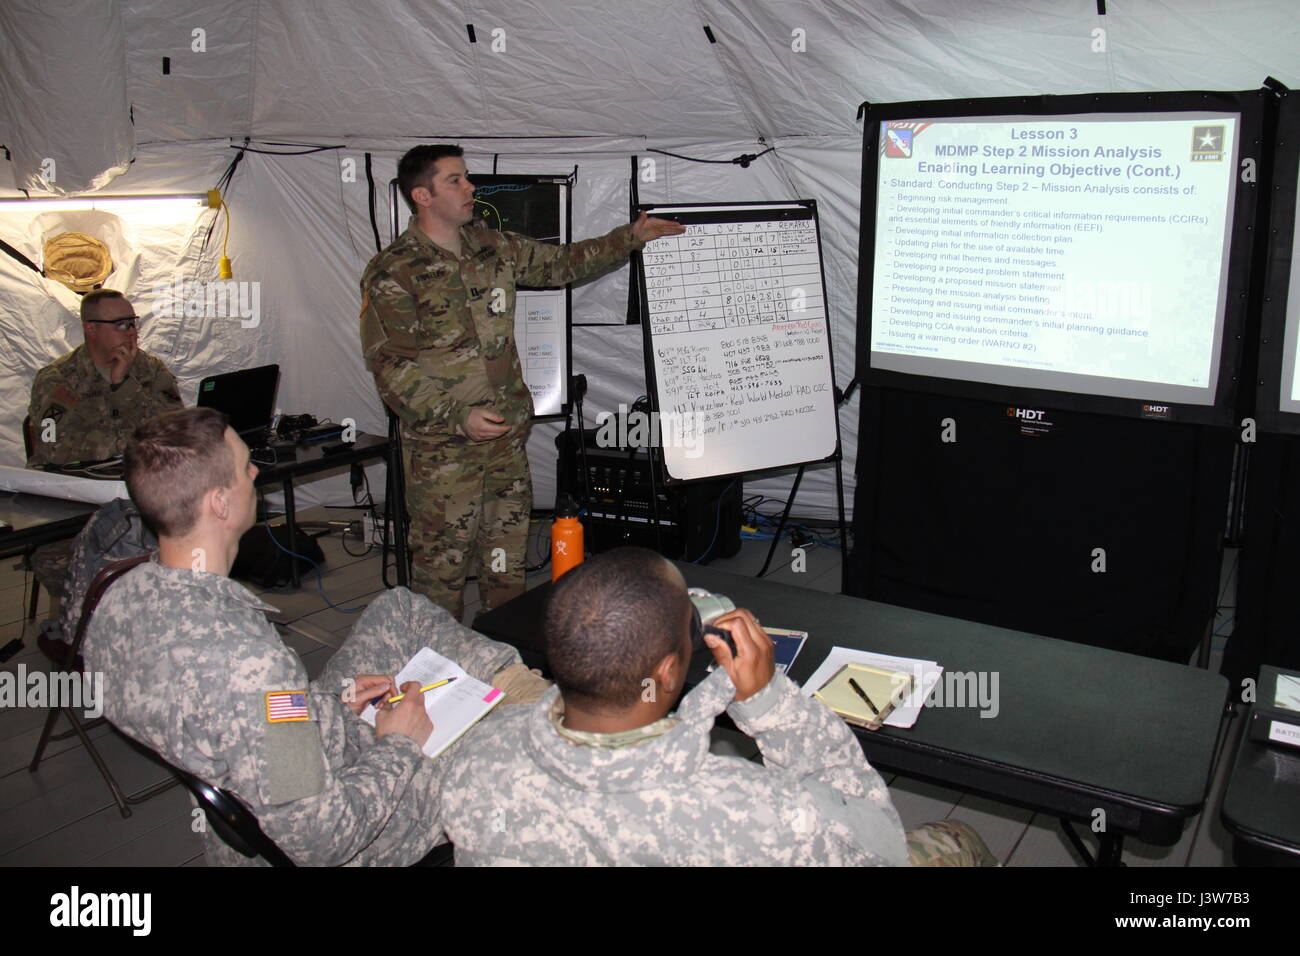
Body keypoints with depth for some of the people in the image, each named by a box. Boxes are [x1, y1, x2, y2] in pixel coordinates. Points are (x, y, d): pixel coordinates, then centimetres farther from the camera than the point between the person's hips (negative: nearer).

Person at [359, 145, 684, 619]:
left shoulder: (492, 247, 9)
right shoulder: (393, 273, -10)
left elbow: (562, 263, 21)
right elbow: (390, 366, -13)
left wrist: (631, 236, 15)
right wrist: (458, 416, -21)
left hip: (508, 434, 6)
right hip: (443, 445, -6)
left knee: (507, 559, 15)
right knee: (443, 559, 0)